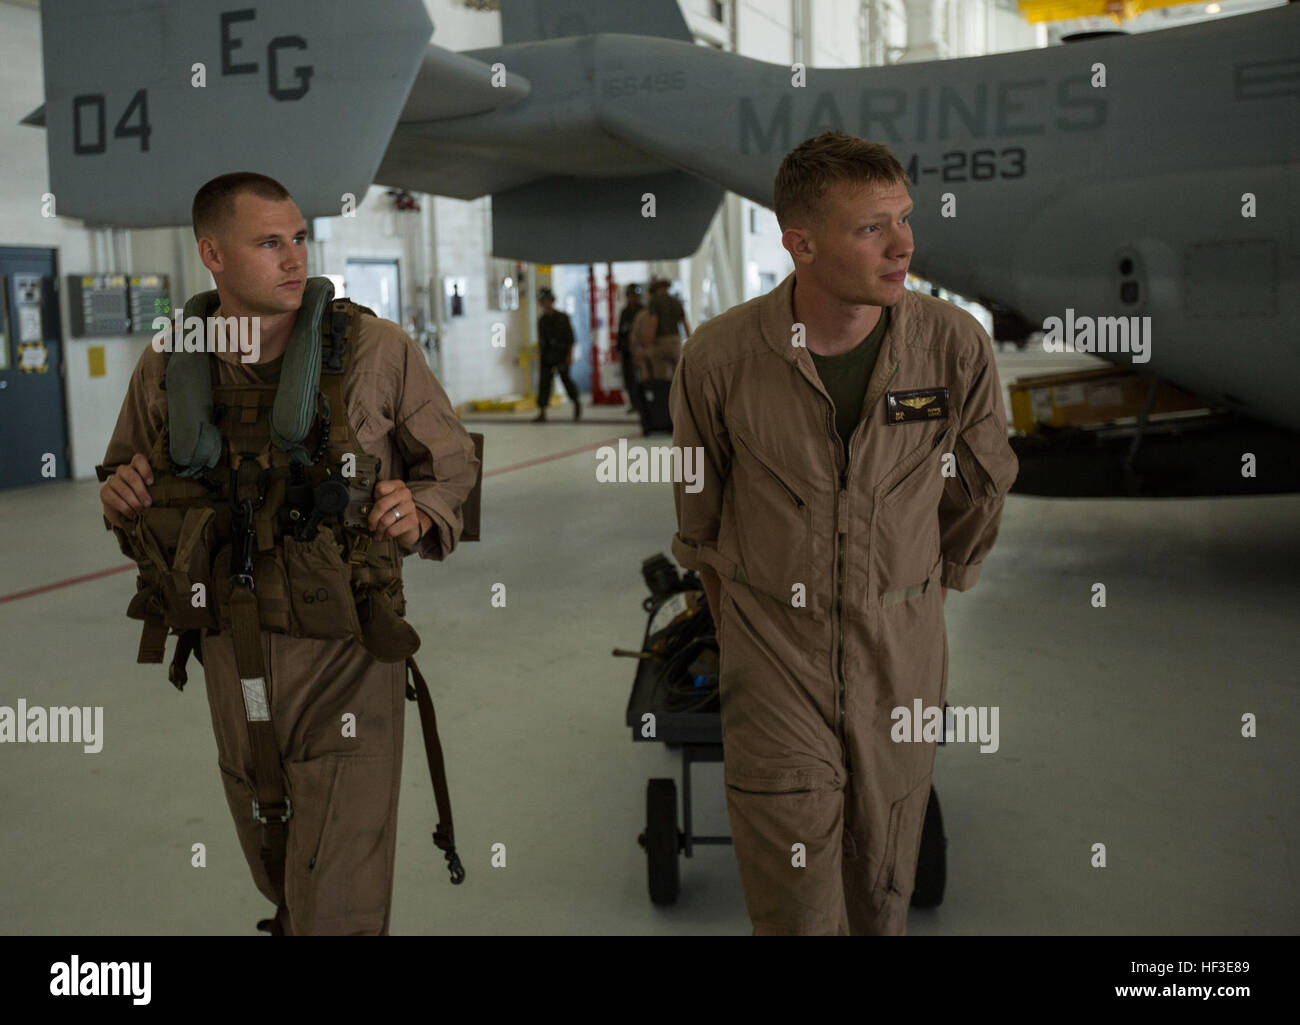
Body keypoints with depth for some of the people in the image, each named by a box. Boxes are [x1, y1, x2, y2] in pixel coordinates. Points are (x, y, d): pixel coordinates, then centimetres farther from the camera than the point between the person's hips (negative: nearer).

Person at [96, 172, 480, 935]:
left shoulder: (375, 349, -9)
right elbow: (132, 489, 15)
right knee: (283, 885, 24)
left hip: (344, 655, -4)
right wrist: (122, 502, -8)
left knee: (338, 908, -1)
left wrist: (422, 514, -18)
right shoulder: (167, 369, 0)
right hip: (233, 656, 4)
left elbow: (452, 463, 3)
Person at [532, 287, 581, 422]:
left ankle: (577, 404, 29)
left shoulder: (562, 317, -4)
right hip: (546, 355, 4)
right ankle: (542, 413, -10)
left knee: (565, 379, 3)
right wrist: (539, 355, 12)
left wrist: (570, 355, -12)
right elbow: (540, 339, 16)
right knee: (544, 382, -6)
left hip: (561, 355, -4)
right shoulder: (541, 320, 9)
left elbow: (570, 337, -6)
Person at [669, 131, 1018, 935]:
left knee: (883, 894, 15)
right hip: (772, 654, -1)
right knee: (794, 904, 2)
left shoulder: (957, 345, -10)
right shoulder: (720, 356, -13)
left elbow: (982, 490, 9)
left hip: (903, 654, 2)